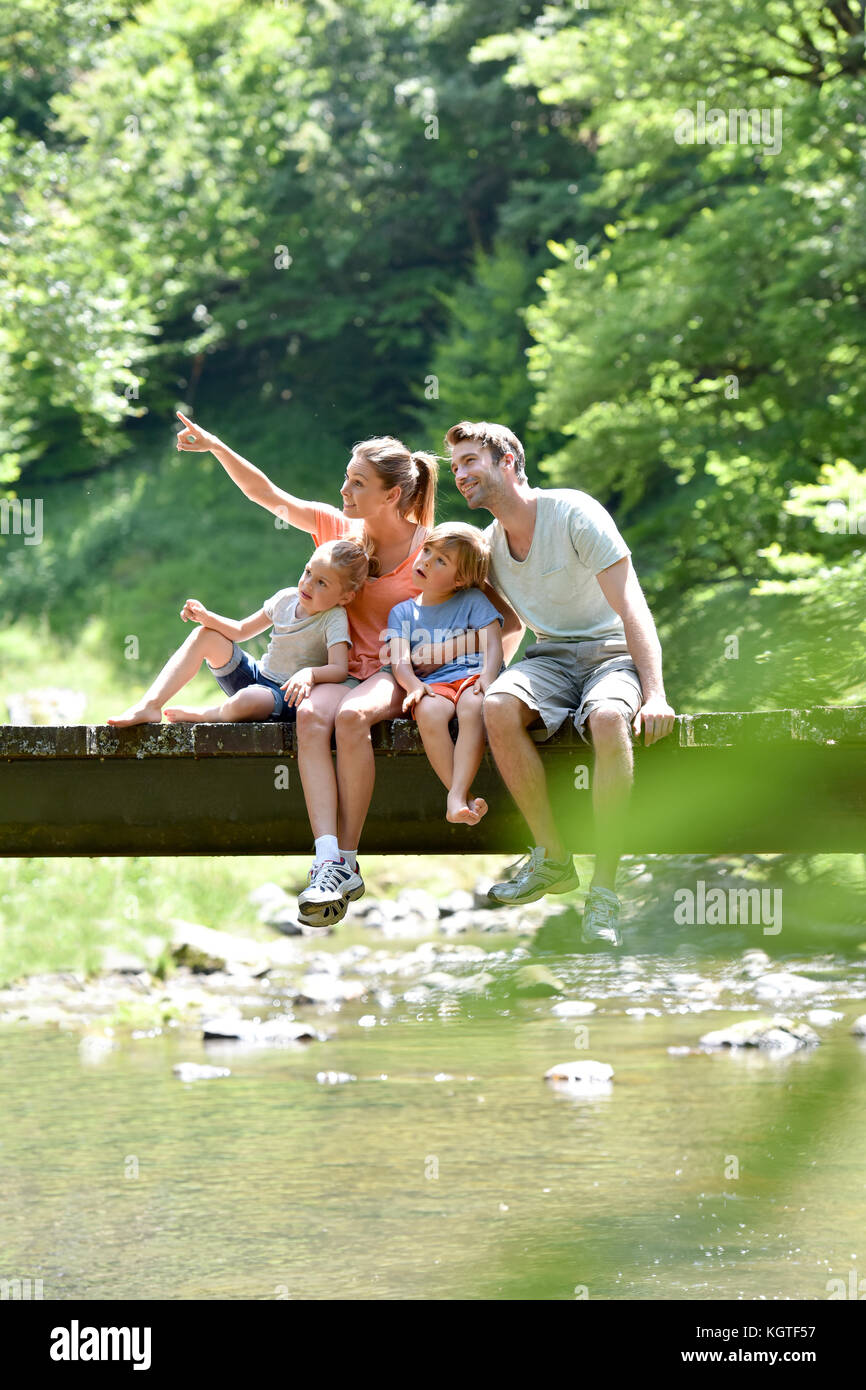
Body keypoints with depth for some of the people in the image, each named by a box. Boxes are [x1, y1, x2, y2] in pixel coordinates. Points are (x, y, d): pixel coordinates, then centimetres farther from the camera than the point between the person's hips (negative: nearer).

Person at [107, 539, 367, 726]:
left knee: (245, 701, -41)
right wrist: (207, 617, -4)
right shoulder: (287, 599, 3)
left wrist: (309, 674, -47)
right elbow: (241, 631, 12)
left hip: (287, 694, -7)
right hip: (257, 676, 7)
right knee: (204, 636, -3)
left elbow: (339, 669, -27)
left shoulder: (335, 619, -15)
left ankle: (199, 715, -7)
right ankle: (150, 706, -10)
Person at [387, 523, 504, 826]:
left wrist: (487, 676, -20)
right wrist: (414, 686, -19)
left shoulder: (473, 601, 14)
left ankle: (457, 796, -47)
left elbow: (492, 645, 2)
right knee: (429, 712, -36)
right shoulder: (402, 613, 19)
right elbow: (400, 660, 4)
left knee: (472, 706, -38)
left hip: (472, 675, -1)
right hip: (433, 684, 1)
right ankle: (467, 799, -40)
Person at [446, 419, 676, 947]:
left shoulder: (574, 513, -11)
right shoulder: (489, 543, 9)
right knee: (499, 706, -31)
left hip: (611, 653, -5)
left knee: (609, 719, -40)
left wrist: (655, 696, -28)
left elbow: (633, 610, -15)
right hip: (550, 659, 5)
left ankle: (605, 888, -33)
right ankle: (552, 858, -20)